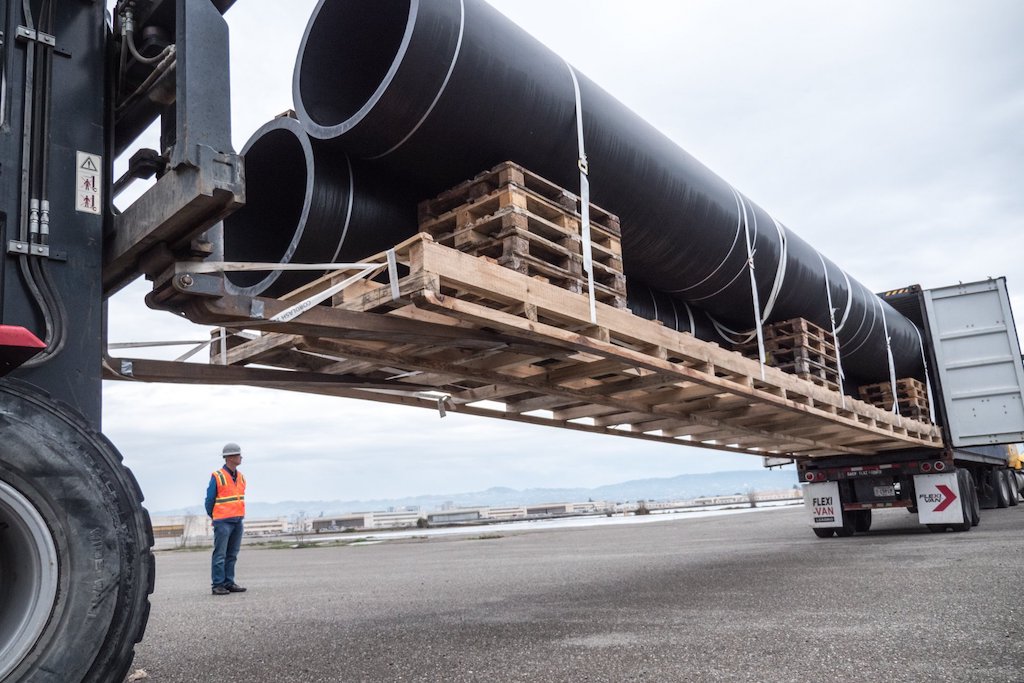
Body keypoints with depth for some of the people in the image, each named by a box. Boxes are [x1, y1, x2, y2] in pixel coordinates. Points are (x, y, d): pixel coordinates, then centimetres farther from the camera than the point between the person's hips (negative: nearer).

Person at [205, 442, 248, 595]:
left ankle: (229, 583, 16)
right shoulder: (217, 477, -9)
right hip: (223, 522, -6)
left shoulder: (241, 477, 11)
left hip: (237, 521, 6)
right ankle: (218, 585, 1)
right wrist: (214, 517, 8)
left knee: (232, 555, 10)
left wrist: (239, 515, 12)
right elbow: (210, 500, -2)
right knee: (220, 555, -3)